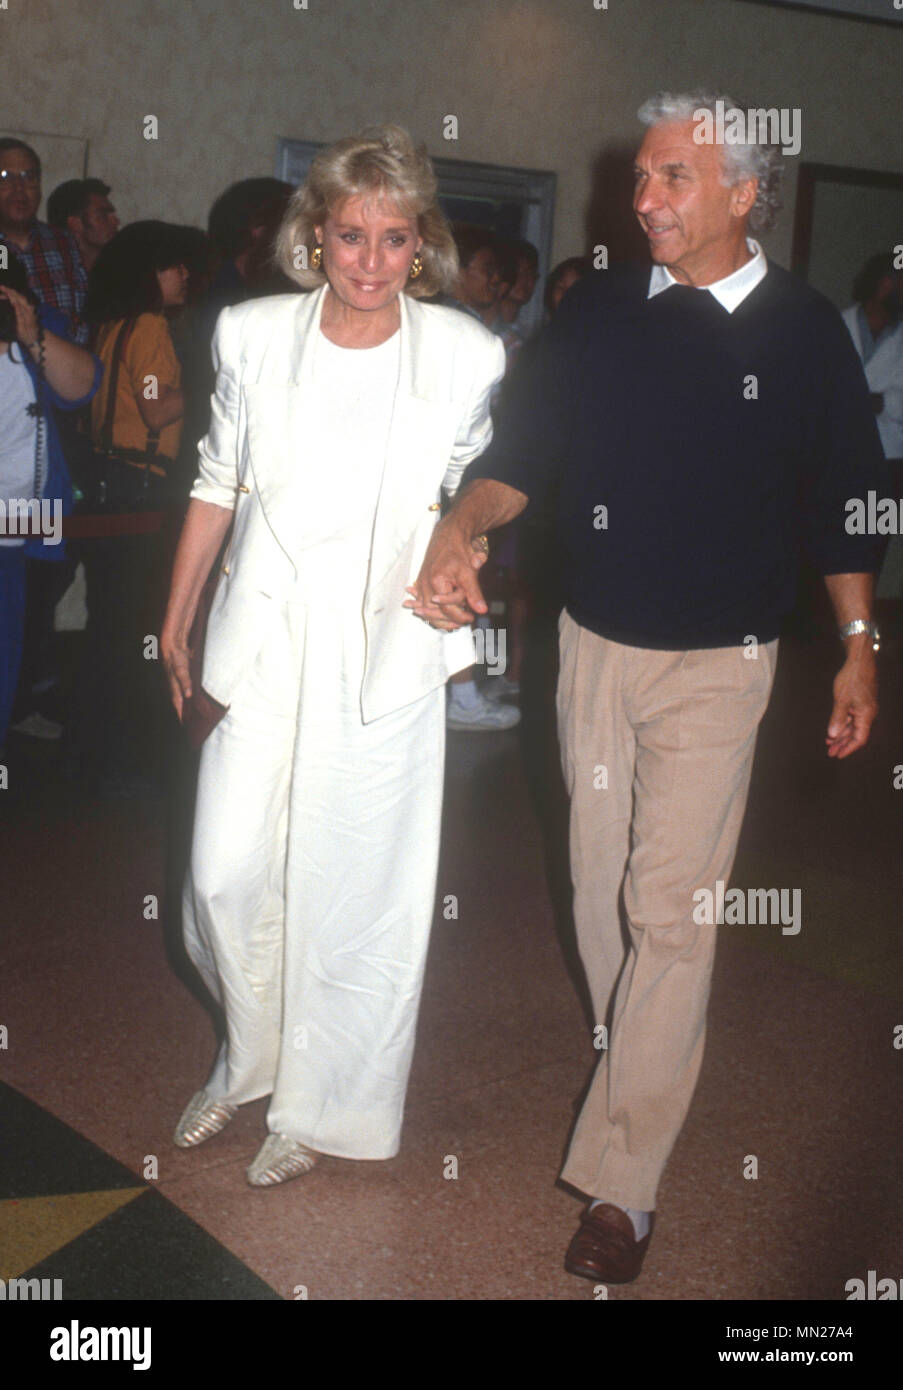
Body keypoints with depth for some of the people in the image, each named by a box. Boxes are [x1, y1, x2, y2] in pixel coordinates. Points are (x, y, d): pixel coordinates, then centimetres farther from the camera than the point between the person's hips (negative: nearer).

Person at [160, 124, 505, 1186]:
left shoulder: (464, 355, -6)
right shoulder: (252, 335, -1)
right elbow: (218, 483, 9)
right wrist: (176, 621, 13)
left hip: (383, 654, -2)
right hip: (262, 639, 2)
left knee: (350, 888, 6)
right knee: (225, 875, 4)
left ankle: (319, 1105, 29)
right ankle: (248, 1060, 33)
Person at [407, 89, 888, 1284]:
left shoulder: (805, 332, -5)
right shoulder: (597, 314, 0)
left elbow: (842, 504, 3)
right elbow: (520, 455, -1)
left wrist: (860, 649, 4)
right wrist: (462, 525, -21)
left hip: (718, 660, -3)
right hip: (594, 645, 3)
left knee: (670, 913, -5)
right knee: (600, 886, 14)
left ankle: (624, 1181, 3)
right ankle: (634, 1071, 38)